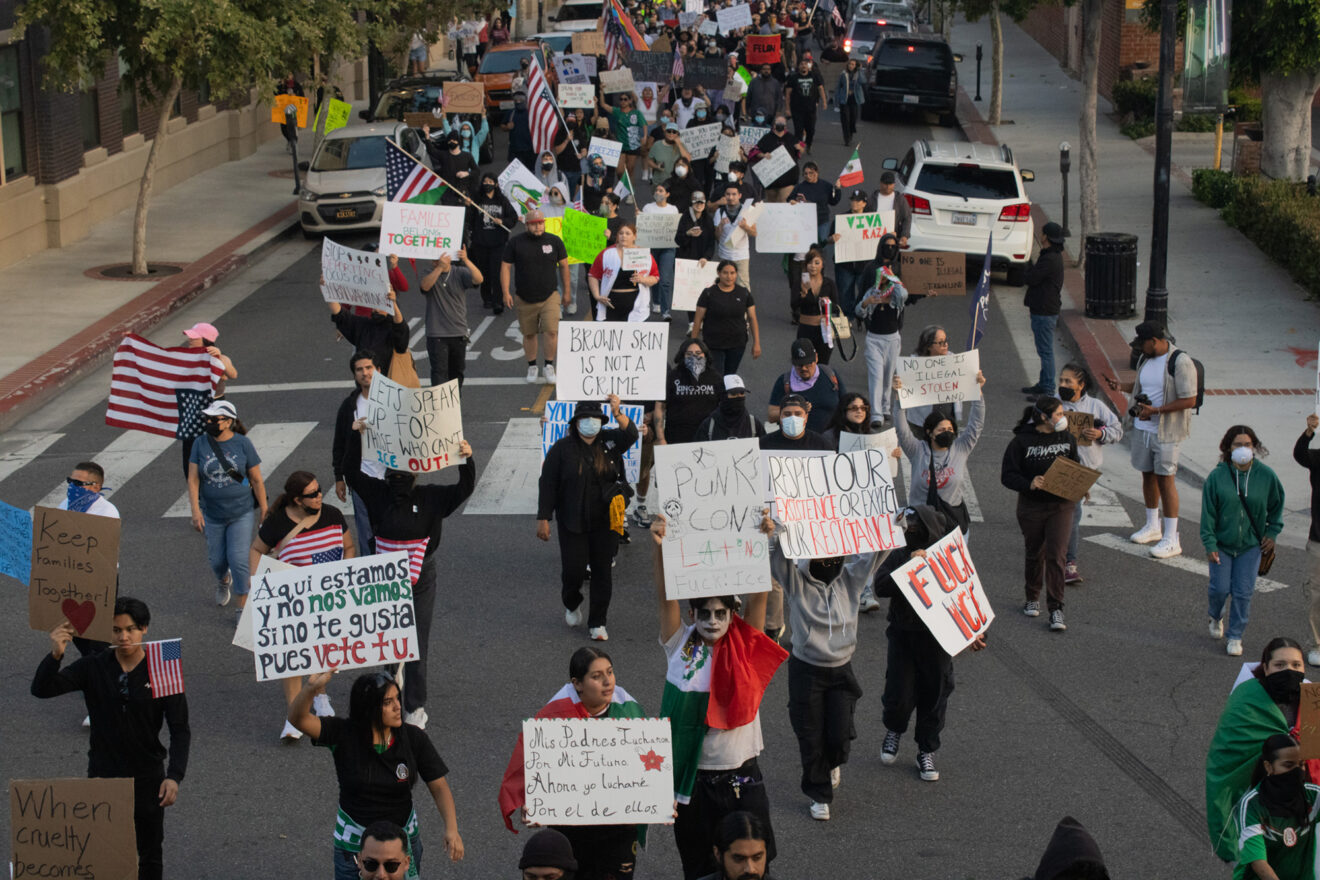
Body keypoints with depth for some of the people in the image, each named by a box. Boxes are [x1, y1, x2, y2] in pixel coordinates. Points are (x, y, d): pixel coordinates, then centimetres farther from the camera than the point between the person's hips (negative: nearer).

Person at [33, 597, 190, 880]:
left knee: (150, 855, 12)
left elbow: (180, 730, -10)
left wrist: (174, 776, -23)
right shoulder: (94, 667, -6)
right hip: (102, 777, 1)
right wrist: (55, 654, -33)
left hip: (148, 778, -1)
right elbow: (41, 689, -15)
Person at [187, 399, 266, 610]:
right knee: (217, 559, 13)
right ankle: (223, 581, 48)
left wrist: (264, 509, 1)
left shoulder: (242, 444, -7)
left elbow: (257, 480, -1)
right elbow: (193, 479, -5)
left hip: (241, 513, -3)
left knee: (238, 559, -10)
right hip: (212, 515, 3)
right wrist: (195, 511, -14)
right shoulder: (200, 444, -2)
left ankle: (243, 607, 0)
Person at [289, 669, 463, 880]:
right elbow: (298, 719, -29)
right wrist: (312, 687, -48)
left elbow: (439, 786, -10)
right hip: (353, 844, -2)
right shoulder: (344, 734, -16)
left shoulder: (413, 737, -11)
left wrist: (451, 829, -25)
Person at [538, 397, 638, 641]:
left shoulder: (608, 442, 3)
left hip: (605, 522, 3)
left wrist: (618, 413, -30)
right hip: (573, 524, -2)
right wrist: (544, 518, -9)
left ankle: (597, 622, 15)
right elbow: (547, 484, -5)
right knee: (573, 570, -2)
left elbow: (630, 435, -13)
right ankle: (571, 606, 30)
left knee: (602, 571, 4)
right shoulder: (562, 448, -6)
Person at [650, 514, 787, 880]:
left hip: (740, 774, 0)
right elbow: (665, 597, -14)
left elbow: (759, 594, -13)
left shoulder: (744, 644, -3)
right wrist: (660, 548, -29)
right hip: (691, 775, 0)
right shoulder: (680, 643, -3)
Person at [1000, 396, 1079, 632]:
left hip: (1060, 505, 1)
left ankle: (1056, 609, -7)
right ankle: (1033, 598, 35)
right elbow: (1007, 476, -10)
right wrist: (1029, 484, -27)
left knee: (1056, 555, -9)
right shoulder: (1021, 441, -9)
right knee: (1034, 554, 13)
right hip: (1031, 508, -1)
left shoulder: (1066, 438, 4)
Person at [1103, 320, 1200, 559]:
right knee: (1148, 475, 17)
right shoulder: (1146, 358, 7)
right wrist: (1121, 386, 5)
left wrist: (1156, 410, -23)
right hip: (1143, 428, 8)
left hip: (1166, 432, -8)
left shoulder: (1180, 362, -18)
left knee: (1165, 480, -6)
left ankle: (1171, 540, -1)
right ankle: (1152, 526, 34)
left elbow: (1189, 400, -20)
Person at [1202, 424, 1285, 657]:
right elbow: (1208, 512, -6)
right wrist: (1209, 544, -9)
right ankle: (1216, 618, 35)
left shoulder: (1266, 475, -7)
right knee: (1220, 588, 2)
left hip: (1251, 544, 1)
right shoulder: (1217, 476, -12)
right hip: (1222, 543, -1)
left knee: (1243, 592, 0)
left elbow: (1277, 505, 10)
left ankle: (1235, 636, 15)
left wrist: (1272, 532, 5)